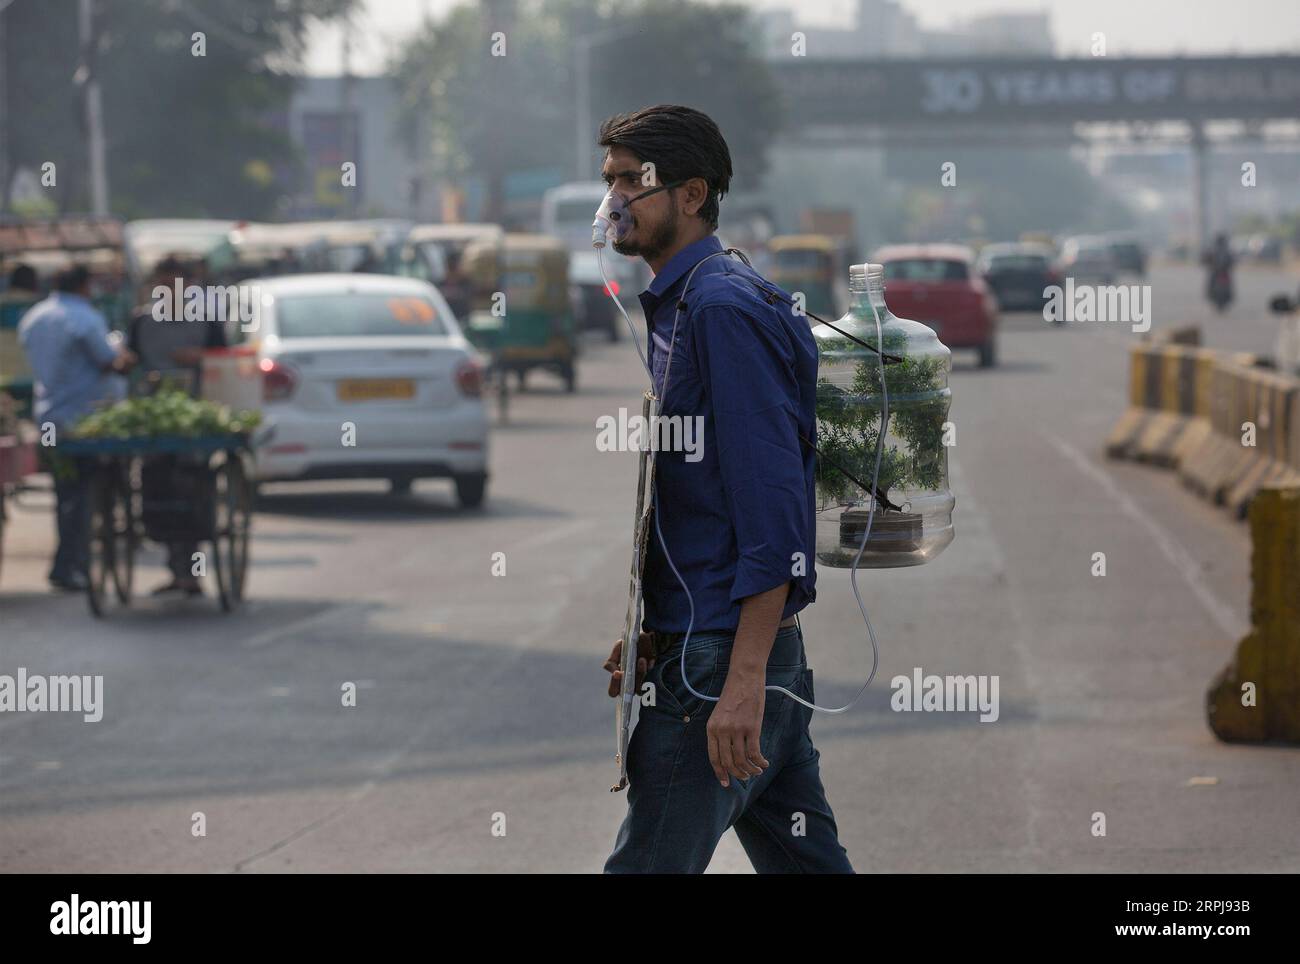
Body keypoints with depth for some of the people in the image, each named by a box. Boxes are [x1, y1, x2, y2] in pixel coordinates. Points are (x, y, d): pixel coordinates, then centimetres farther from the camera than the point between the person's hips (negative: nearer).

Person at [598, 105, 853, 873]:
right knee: (804, 859, 11)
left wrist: (742, 682, -24)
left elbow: (772, 508, -20)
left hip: (729, 650, -10)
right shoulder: (673, 306, 17)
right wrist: (651, 629, 19)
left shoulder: (726, 307, -14)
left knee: (647, 864, -8)